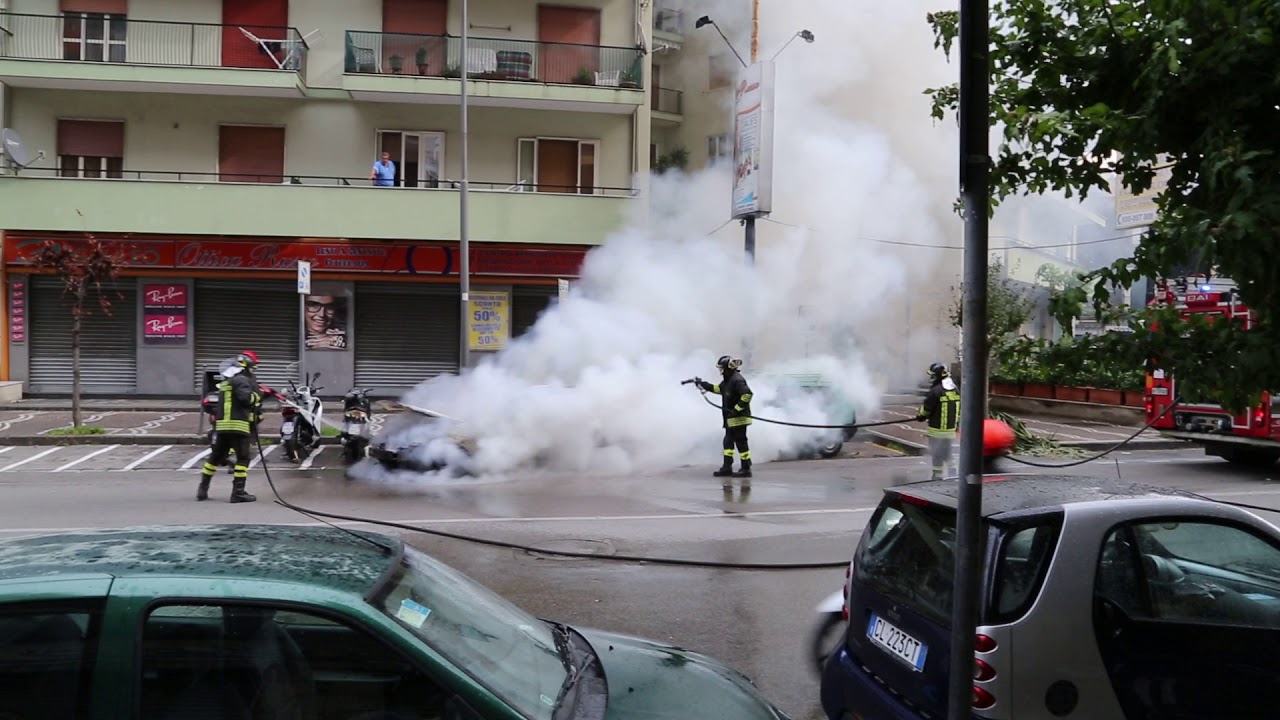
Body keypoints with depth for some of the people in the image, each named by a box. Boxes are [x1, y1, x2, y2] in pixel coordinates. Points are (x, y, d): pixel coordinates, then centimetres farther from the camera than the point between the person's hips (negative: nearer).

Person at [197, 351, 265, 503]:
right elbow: (246, 397, -23)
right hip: (238, 425, -9)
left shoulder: (226, 380, 22)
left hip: (221, 425, 9)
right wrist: (257, 396, -6)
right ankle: (238, 492, -8)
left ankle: (203, 489, 19)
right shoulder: (242, 379, -8)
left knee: (216, 456, 16)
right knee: (242, 458, -5)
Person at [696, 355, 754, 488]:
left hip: (739, 418, -10)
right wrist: (702, 384, 25)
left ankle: (746, 469, 1)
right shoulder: (728, 380, 14)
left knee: (741, 443, -5)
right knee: (728, 442, 12)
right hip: (731, 419, 10)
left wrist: (737, 409, -26)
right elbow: (717, 388, 28)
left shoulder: (737, 380, -18)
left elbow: (747, 394, -28)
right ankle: (727, 468, 16)